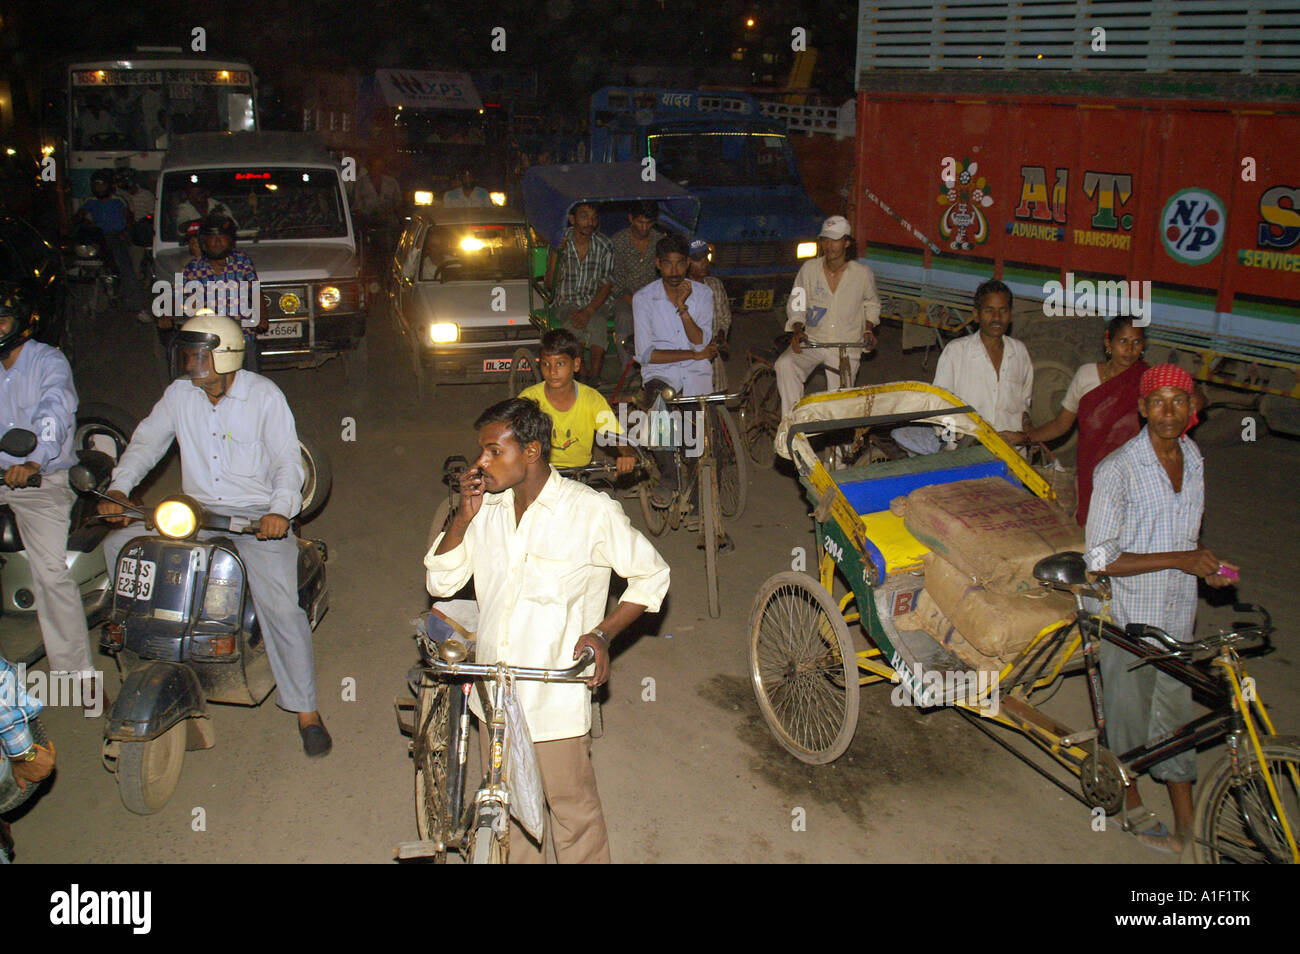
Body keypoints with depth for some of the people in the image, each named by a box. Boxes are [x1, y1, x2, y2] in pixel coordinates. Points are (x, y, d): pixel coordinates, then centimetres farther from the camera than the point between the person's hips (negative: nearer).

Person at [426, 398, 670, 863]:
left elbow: (652, 574, -4)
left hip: (555, 697, -5)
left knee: (572, 808, 9)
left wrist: (603, 633, -15)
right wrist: (465, 515, -10)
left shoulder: (592, 512, -14)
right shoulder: (488, 507, 0)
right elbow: (441, 582, 3)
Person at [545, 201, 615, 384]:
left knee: (598, 322, -33)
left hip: (597, 301, 0)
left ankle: (594, 377, -26)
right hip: (567, 302, 0)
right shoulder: (560, 242, 0)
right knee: (574, 323, -33)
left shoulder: (604, 246, -1)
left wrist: (588, 311, -19)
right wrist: (555, 254, -17)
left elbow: (606, 284, -4)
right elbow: (550, 284, -3)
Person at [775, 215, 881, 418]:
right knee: (785, 364, -29)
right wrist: (797, 331, -11)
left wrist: (869, 329, 2)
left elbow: (872, 304, 18)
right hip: (812, 340, 0)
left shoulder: (862, 274, -1)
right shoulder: (809, 269, -1)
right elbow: (796, 305, 6)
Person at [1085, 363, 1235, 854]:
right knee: (1129, 716, 11)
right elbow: (1100, 559, -20)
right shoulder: (1117, 470, -19)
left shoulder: (1193, 460, 3)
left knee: (1176, 713, 15)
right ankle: (1130, 802, 33)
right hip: (1129, 618, -5)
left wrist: (1206, 566, -1)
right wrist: (1178, 560, -22)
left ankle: (1186, 821, 28)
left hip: (1178, 617, 5)